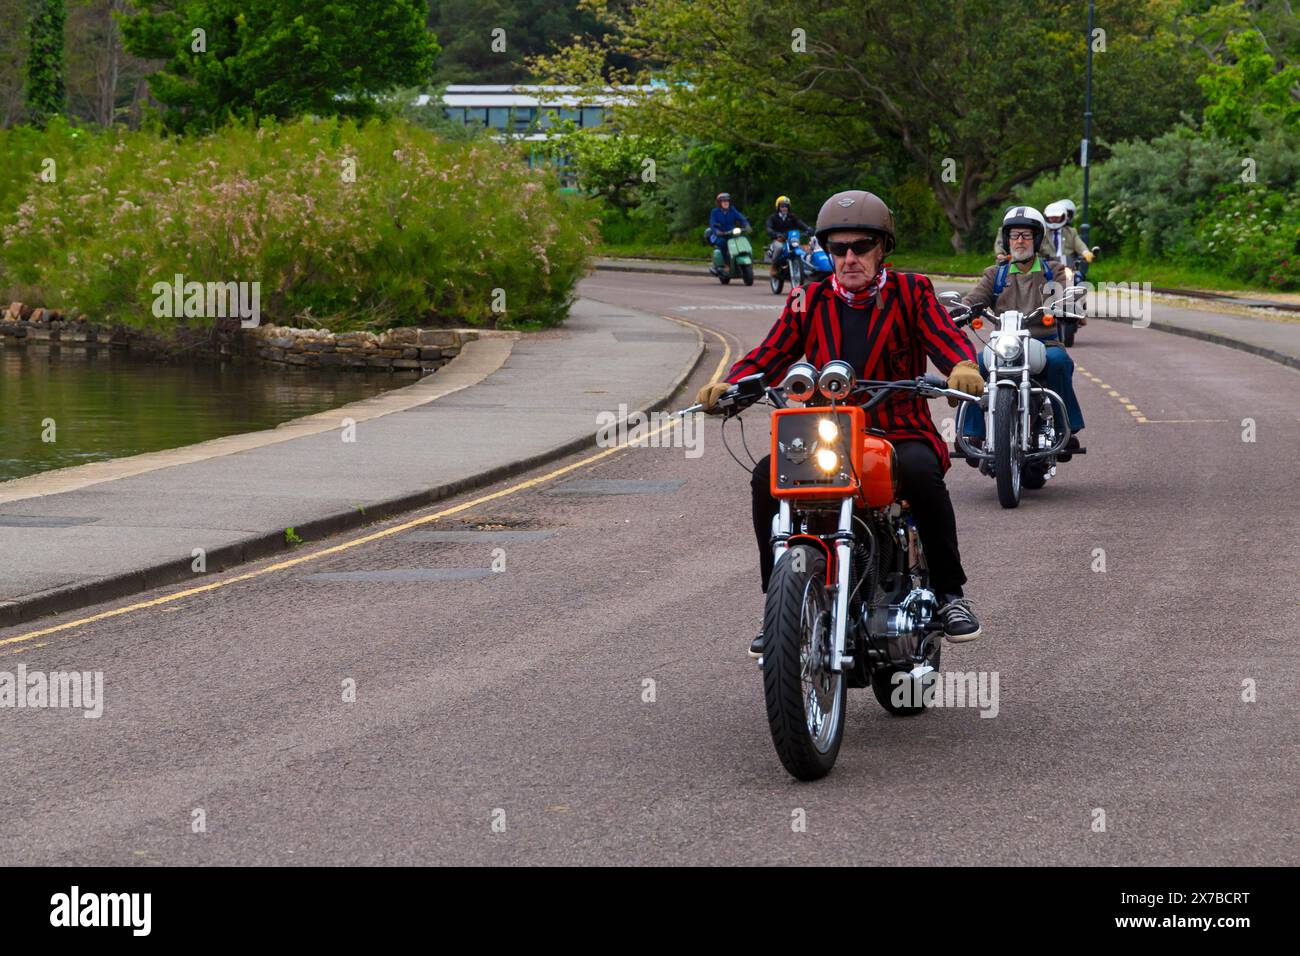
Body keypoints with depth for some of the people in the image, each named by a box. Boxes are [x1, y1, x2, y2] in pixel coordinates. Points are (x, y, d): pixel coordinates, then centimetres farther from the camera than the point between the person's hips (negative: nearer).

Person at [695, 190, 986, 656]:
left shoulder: (911, 292, 6)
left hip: (899, 430, -3)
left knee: (921, 471, -36)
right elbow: (772, 354, 3)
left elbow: (944, 336, -9)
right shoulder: (810, 301, 12)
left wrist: (963, 365, -34)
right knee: (767, 477, -24)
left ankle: (949, 593, -18)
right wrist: (727, 385, -18)